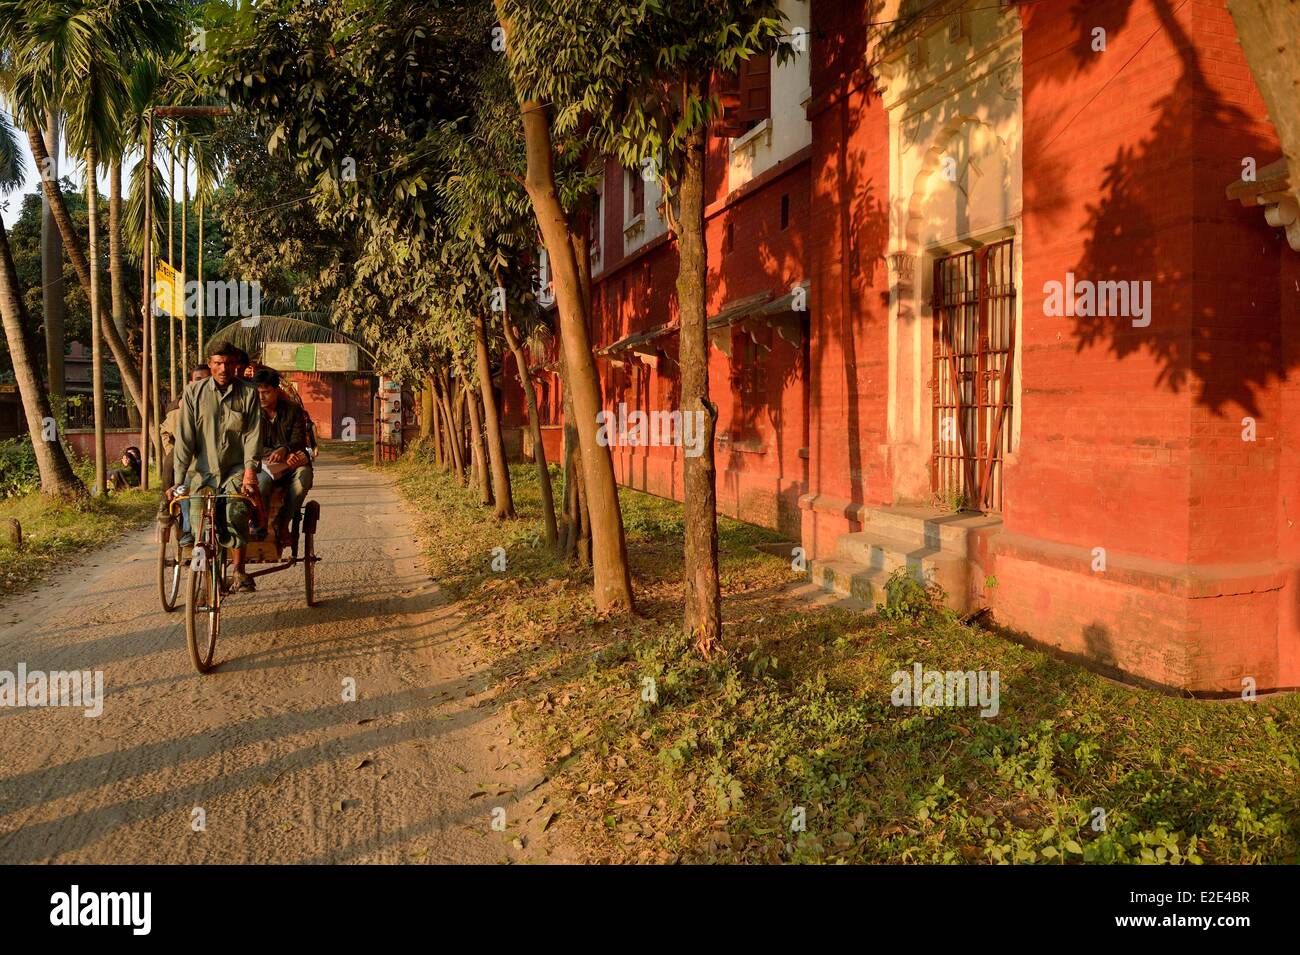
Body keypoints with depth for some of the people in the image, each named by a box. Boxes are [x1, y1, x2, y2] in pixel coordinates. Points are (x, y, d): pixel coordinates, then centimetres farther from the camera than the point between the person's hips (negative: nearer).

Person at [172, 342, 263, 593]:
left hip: (236, 469, -2)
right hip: (203, 470, 2)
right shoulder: (194, 392, 2)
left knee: (236, 511, -29)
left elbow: (253, 435, -6)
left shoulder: (248, 393, 1)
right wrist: (180, 478, -9)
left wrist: (250, 470, -19)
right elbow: (185, 437, -2)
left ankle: (238, 572, -20)